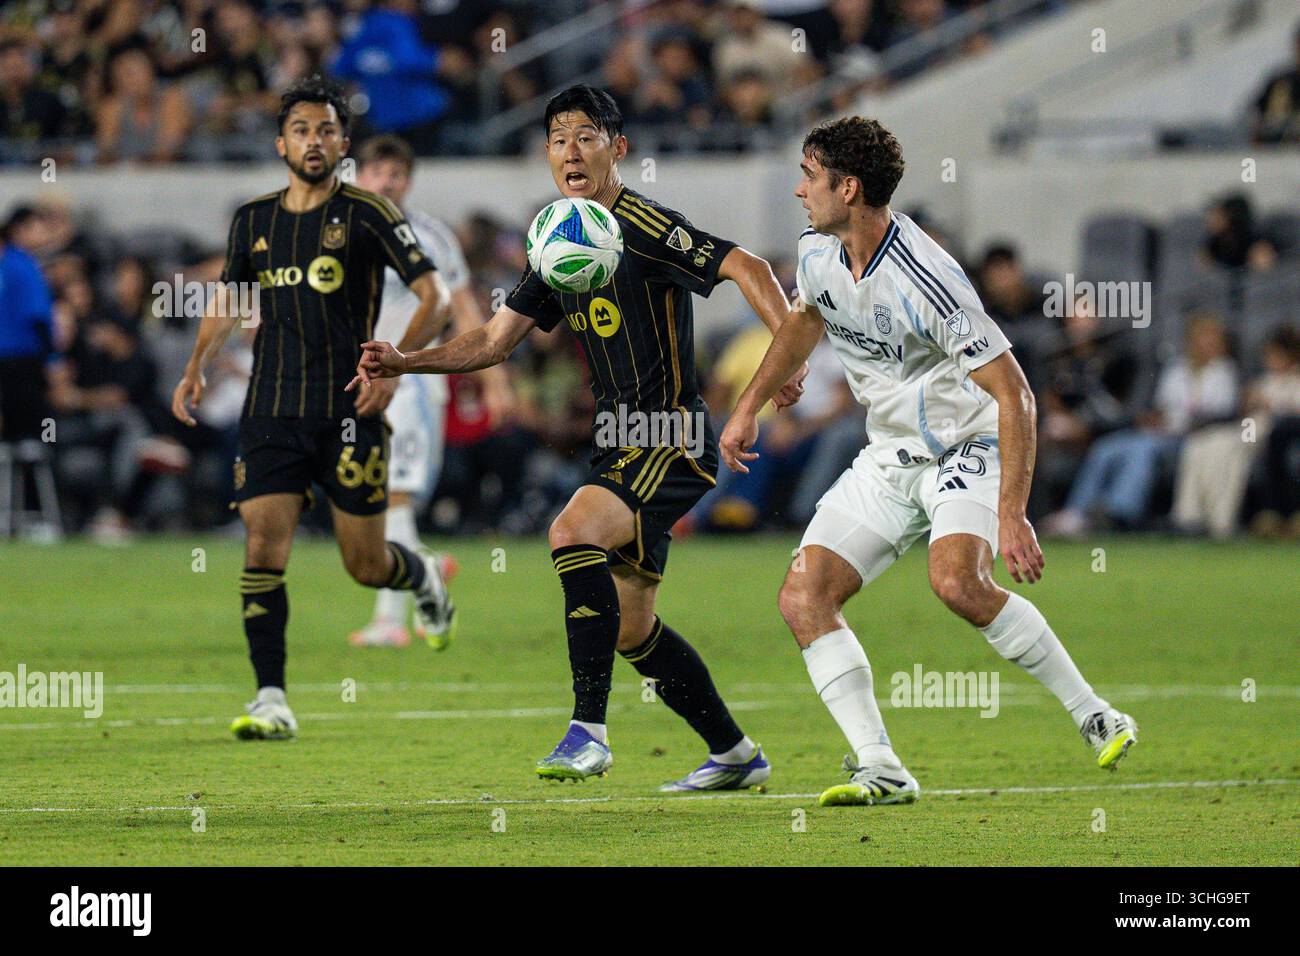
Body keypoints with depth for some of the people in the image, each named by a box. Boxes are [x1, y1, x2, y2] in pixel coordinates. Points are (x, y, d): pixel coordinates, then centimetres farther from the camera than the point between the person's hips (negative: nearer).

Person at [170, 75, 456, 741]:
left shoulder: (366, 216, -3)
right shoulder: (253, 221, 9)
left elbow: (434, 294, -4)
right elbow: (228, 299, 24)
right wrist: (197, 367, 9)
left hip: (349, 412, -3)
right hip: (271, 412, 3)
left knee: (366, 565, 2)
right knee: (263, 545, -11)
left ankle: (424, 577, 39)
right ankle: (271, 702, -10)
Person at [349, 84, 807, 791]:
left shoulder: (643, 227, -12)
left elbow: (745, 268, -21)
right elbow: (495, 340, 17)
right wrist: (405, 363, 4)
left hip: (673, 441, -9)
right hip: (620, 449, 9)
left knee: (573, 533, -30)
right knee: (631, 628, 12)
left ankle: (588, 728, -27)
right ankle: (734, 754, 28)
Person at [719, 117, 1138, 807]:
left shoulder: (926, 281, -28)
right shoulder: (818, 253, -4)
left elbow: (1012, 392, -28)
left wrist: (1010, 516, -34)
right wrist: (749, 407, 25)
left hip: (969, 446, -8)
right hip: (888, 458, 8)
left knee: (956, 581, -34)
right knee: (802, 600, -9)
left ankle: (1094, 717, -18)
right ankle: (881, 769, -11)